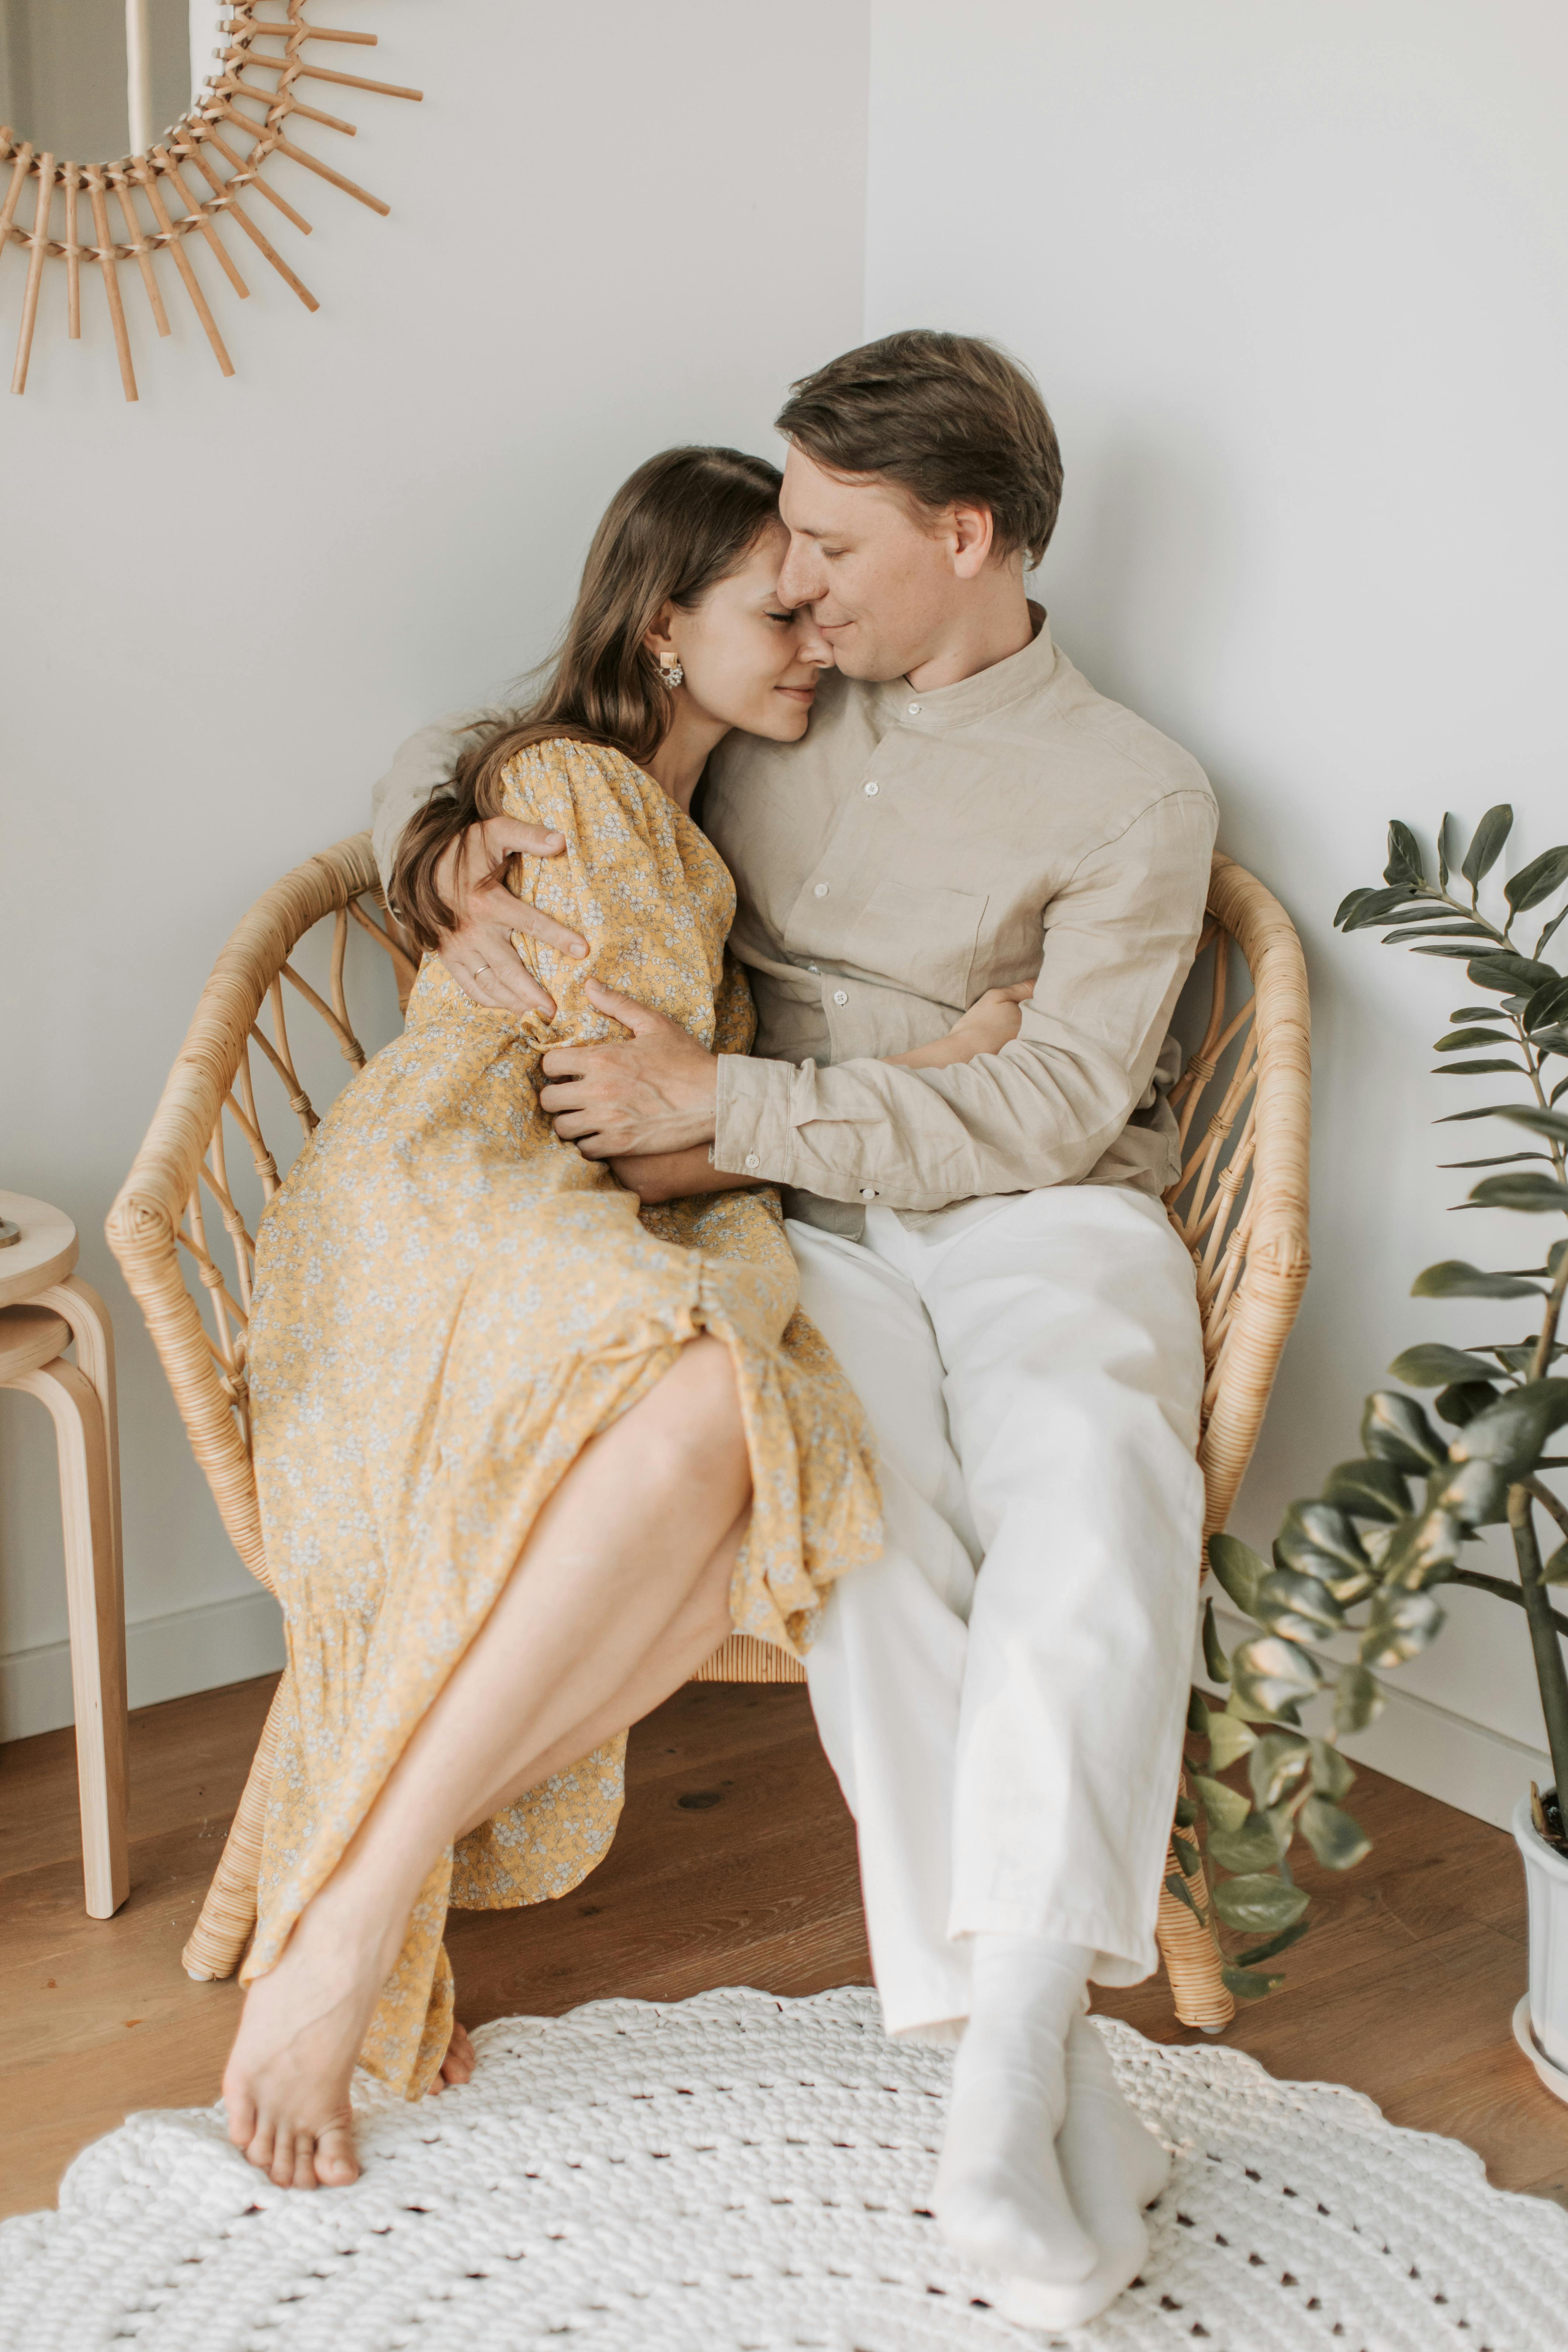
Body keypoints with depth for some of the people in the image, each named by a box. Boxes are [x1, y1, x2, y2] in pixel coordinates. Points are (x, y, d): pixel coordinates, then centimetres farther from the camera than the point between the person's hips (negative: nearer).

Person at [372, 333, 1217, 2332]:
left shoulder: (1131, 795, 1)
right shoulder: (761, 712, 15)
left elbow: (1051, 1108, -10)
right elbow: (448, 754, 22)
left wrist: (728, 1107, -16)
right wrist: (456, 869, -3)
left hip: (1043, 1218, -1)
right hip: (814, 1227, 2)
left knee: (1093, 1475, -37)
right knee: (876, 1515, -33)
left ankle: (1006, 2036, -44)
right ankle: (1037, 2064, -32)